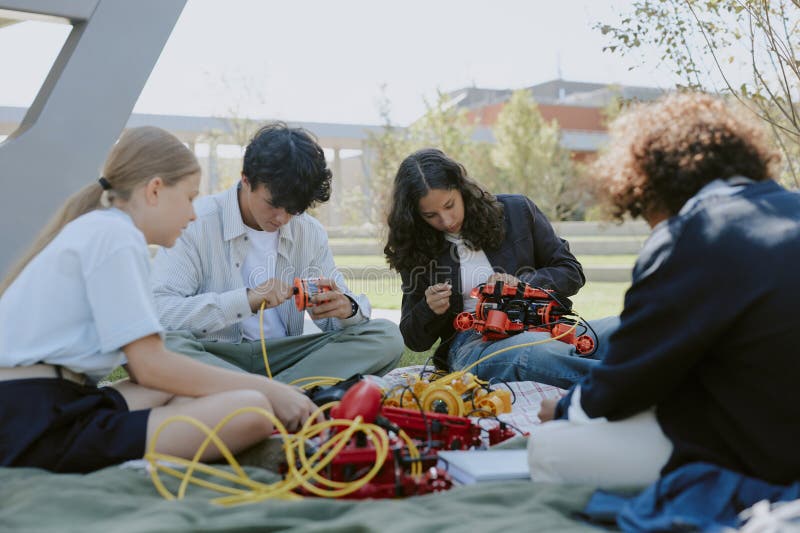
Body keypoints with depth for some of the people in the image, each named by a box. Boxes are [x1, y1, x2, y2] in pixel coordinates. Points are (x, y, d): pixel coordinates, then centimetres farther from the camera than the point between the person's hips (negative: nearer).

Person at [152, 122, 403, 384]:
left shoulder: (310, 232, 9)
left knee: (386, 336, -14)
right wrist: (246, 300, -27)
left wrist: (347, 308, -16)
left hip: (282, 357, 4)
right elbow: (158, 310, -19)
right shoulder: (198, 224, -7)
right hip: (212, 357, -4)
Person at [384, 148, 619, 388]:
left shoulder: (516, 211, 9)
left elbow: (571, 273, 12)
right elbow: (415, 340, 17)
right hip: (471, 345, -2)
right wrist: (429, 310, -6)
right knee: (537, 352, -39)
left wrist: (522, 285, -7)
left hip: (536, 327, 3)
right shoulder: (417, 250, 10)